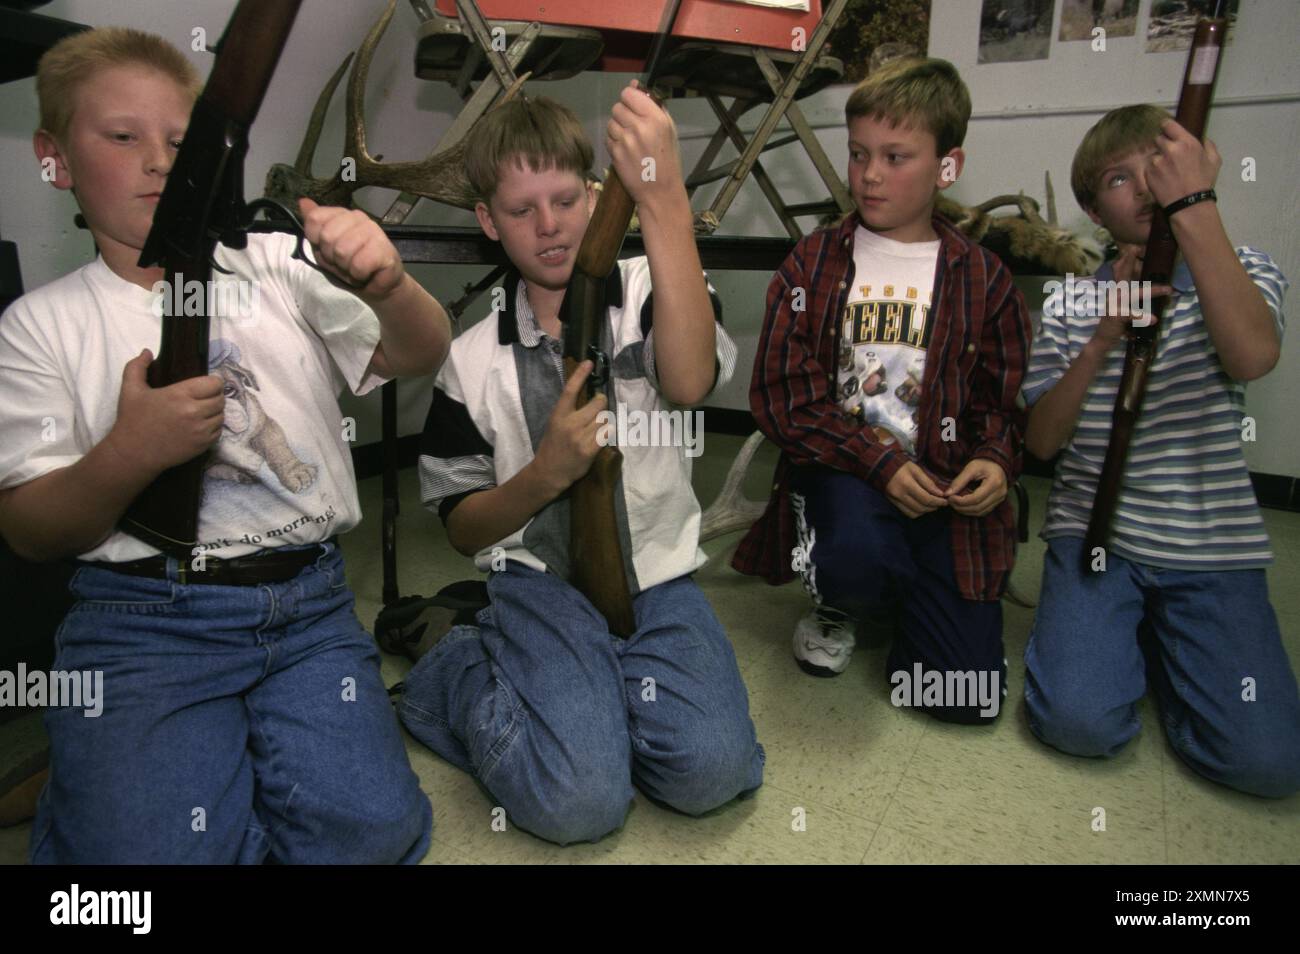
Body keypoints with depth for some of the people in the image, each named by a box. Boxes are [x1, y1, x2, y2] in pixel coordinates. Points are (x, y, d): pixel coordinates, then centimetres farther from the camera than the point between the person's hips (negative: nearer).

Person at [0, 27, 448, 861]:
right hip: (141, 615, 0)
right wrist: (127, 456, -18)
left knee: (367, 831, -15)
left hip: (308, 603, 1)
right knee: (152, 847, -18)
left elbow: (420, 356, -2)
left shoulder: (275, 266, 10)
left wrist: (386, 283, -23)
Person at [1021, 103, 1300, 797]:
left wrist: (1193, 204, -21)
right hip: (1094, 532, 0)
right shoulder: (1070, 307, 6)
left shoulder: (1242, 273, 3)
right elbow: (1042, 442, -2)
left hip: (1213, 547, 0)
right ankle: (1124, 636, 13)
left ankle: (1163, 643, 14)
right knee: (1079, 724, -20)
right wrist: (1105, 335, -13)